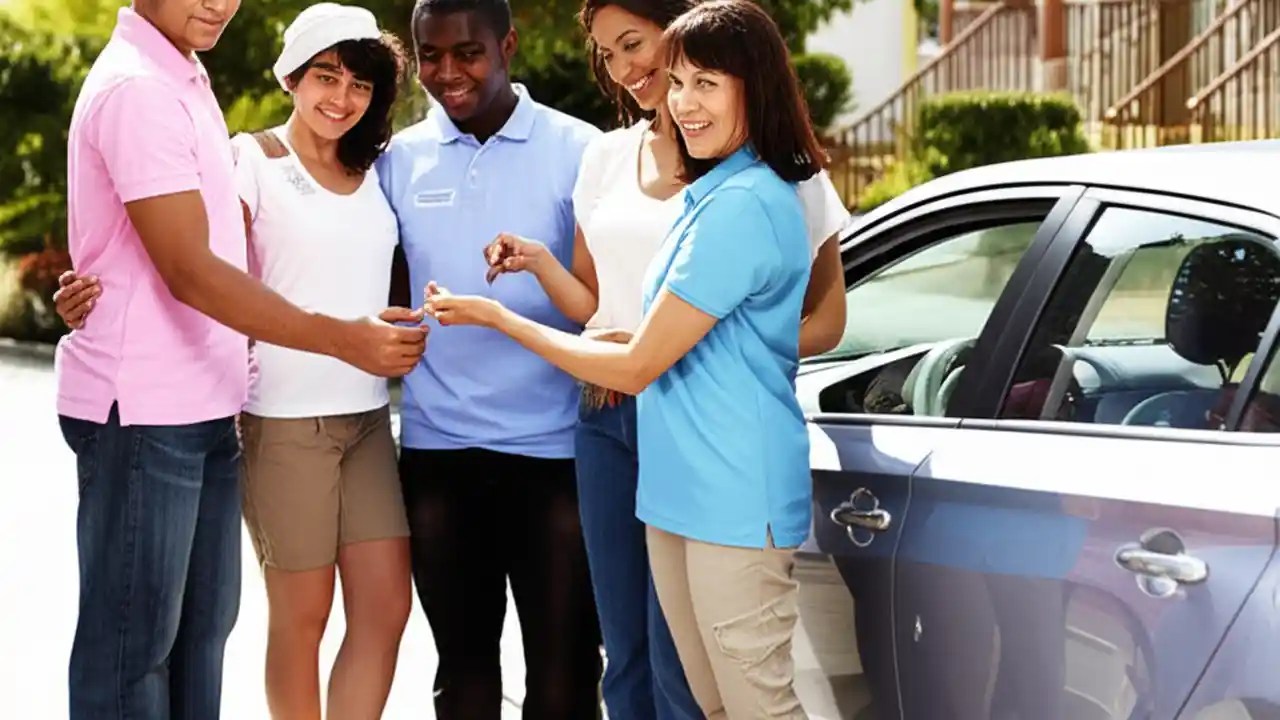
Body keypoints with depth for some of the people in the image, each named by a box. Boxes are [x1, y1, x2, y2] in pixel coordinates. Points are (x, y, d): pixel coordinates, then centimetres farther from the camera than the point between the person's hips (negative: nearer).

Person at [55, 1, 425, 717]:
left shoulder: (185, 79, 14)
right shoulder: (137, 90, -17)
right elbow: (189, 271, -22)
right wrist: (343, 339, -23)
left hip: (202, 409, 9)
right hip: (143, 413, -9)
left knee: (202, 624, 14)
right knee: (134, 639, -1)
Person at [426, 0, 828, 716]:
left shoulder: (743, 207, -18)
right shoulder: (718, 194, 14)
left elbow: (636, 367, -14)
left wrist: (496, 316, -4)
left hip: (736, 498, -10)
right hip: (681, 492, 10)